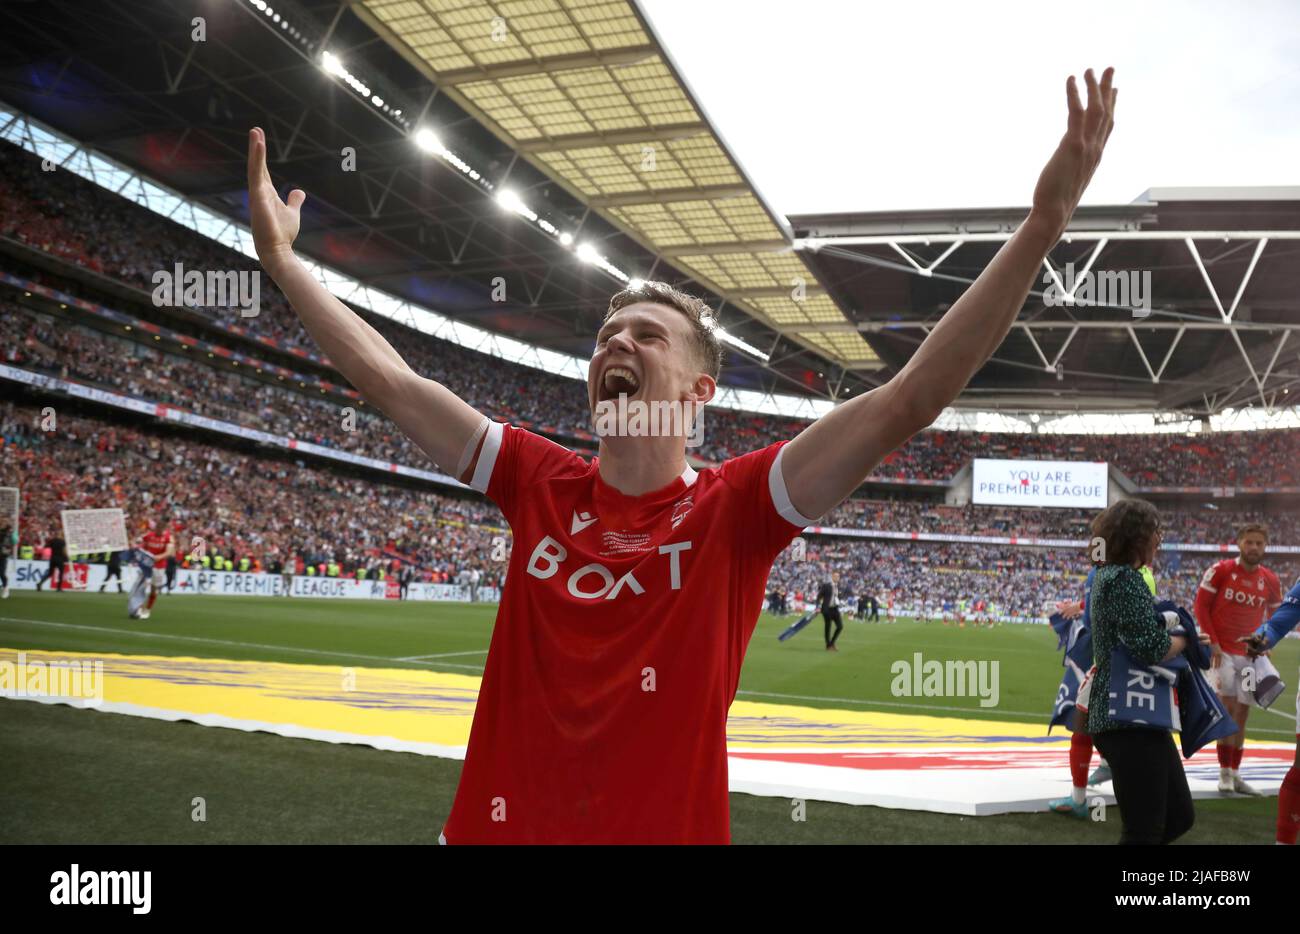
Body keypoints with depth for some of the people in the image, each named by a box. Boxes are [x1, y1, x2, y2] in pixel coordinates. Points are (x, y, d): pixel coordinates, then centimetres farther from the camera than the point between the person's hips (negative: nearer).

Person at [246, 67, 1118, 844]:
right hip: (495, 820, 3)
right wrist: (281, 257, 6)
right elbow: (390, 380, 2)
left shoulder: (734, 507, -12)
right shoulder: (539, 483, -3)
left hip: (672, 822, -2)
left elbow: (909, 400, -20)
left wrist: (1043, 224, -24)